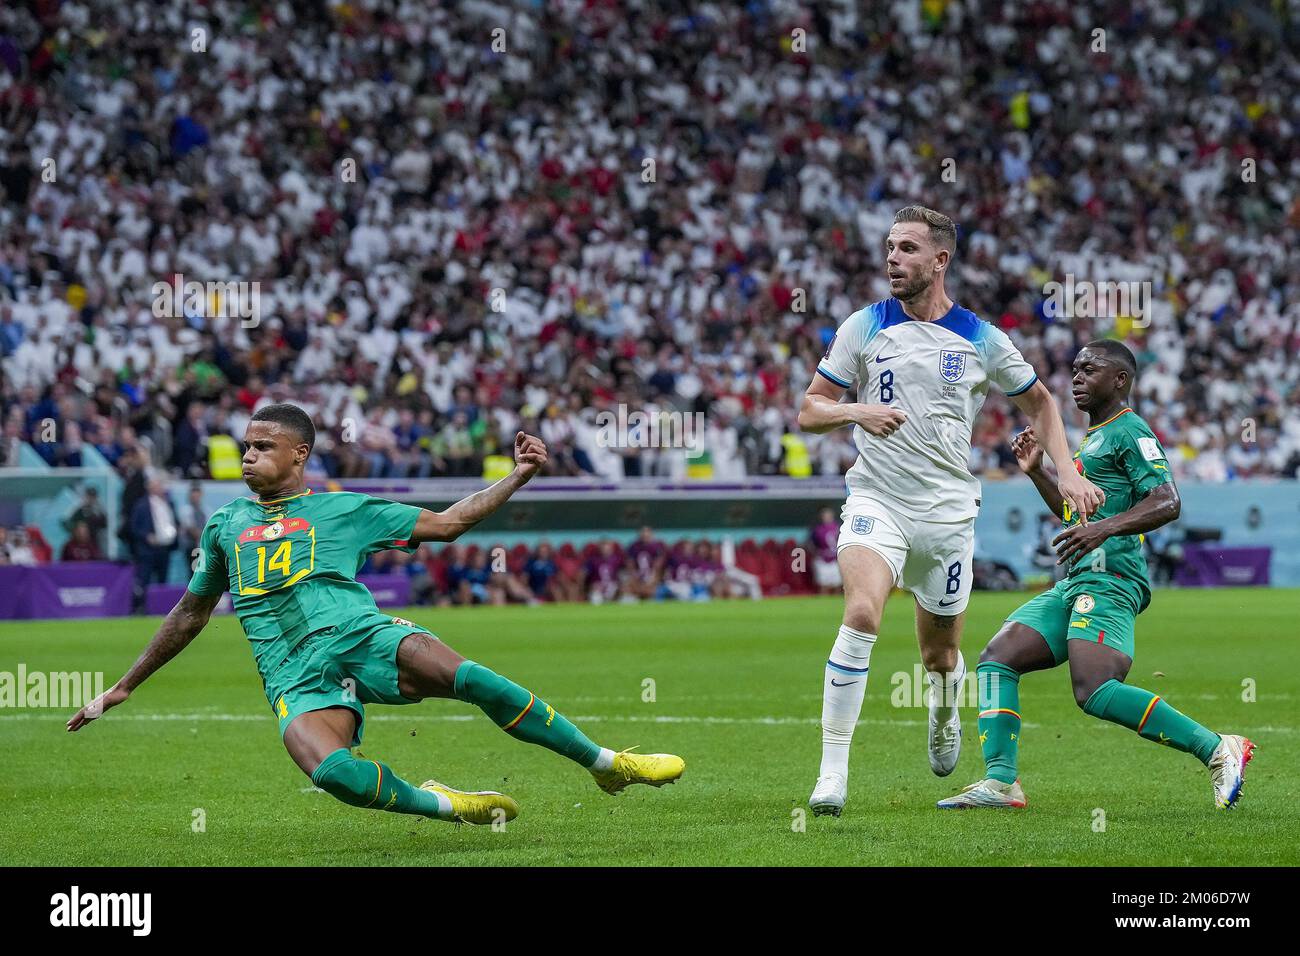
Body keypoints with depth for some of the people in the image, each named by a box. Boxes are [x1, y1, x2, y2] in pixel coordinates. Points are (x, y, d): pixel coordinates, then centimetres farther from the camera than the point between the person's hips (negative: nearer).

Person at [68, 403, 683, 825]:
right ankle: (442, 805, -10)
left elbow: (445, 524, 19)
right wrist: (123, 688, 35)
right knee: (333, 772, -36)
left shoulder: (343, 510, 17)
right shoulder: (225, 525, 23)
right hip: (296, 674, 0)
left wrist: (517, 477, 9)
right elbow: (190, 615, 33)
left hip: (362, 637, 0)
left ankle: (605, 763, -18)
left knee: (466, 676, -30)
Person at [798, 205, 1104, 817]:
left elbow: (1038, 402, 16)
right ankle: (832, 775, -25)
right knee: (861, 614, -27)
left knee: (940, 656, 10)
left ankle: (944, 716, 49)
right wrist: (855, 412, -18)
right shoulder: (864, 327, 1)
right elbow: (809, 411, 3)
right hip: (877, 500, -1)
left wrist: (1066, 472, 3)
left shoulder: (979, 338, 2)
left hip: (948, 513, 1)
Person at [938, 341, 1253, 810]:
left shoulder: (1130, 431, -5)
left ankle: (1218, 750, -19)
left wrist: (1106, 528, -29)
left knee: (1096, 693, -24)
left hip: (1108, 579, -10)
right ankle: (1001, 781, -5)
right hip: (1073, 583, 10)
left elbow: (1167, 502, -17)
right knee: (996, 658, 1)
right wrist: (1036, 472, 26)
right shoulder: (1093, 438, 26)